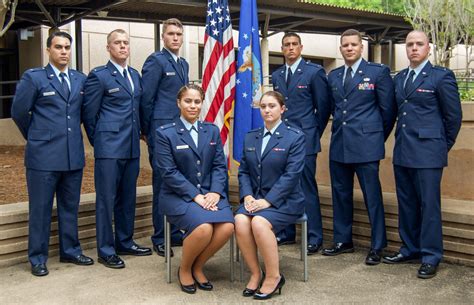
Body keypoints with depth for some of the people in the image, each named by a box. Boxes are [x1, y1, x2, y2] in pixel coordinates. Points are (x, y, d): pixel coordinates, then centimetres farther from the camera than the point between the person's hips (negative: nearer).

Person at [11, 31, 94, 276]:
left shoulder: (80, 79, 9)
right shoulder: (33, 77, -4)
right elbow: (18, 112, 1)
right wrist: (35, 136, 9)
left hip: (74, 154, 4)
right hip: (43, 155, -4)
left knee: (70, 207, 14)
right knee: (40, 209, 4)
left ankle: (70, 251, 27)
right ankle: (37, 258, 16)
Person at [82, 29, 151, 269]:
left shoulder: (135, 75, 14)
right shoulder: (99, 76, -6)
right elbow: (88, 114, -4)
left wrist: (137, 136, 14)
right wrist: (99, 141, 2)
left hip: (132, 147, 7)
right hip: (109, 149, -7)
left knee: (128, 197, 14)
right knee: (106, 199, 1)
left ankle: (125, 242, 27)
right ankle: (106, 250, 10)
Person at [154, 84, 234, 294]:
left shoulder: (212, 131, 12)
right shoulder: (165, 133, -2)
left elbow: (219, 166, 7)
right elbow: (169, 172, -9)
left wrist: (215, 192, -11)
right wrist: (195, 196, -18)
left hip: (209, 193, 4)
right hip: (178, 195, -4)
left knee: (227, 227, -25)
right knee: (204, 228, -31)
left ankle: (198, 267, 2)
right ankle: (184, 269, 0)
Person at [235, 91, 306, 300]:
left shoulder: (295, 137, -3)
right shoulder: (250, 137, 13)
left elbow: (291, 174, -12)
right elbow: (243, 171, 11)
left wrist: (267, 200, -19)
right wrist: (247, 196, -7)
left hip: (283, 200, -4)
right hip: (255, 197, 4)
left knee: (259, 222, -32)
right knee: (240, 221, -27)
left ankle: (273, 276, -13)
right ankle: (255, 273, -9)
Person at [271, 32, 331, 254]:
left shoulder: (314, 72, -3)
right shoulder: (276, 75, 13)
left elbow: (323, 107, 0)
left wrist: (314, 133, 4)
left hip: (304, 139, -5)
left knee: (308, 189, -4)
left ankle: (314, 238, 4)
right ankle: (286, 233, 21)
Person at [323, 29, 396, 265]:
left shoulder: (378, 72, -2)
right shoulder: (333, 76, 12)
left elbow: (388, 109, 1)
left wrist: (378, 137, 6)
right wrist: (341, 129, 15)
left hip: (366, 145, -5)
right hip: (339, 145, 5)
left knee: (372, 196, -1)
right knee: (340, 195, 11)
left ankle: (377, 246, 10)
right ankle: (343, 241, 24)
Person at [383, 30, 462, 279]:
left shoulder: (441, 76, -4)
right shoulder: (399, 78, 14)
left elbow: (454, 116, -1)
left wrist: (443, 145, 5)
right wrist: (401, 141, 14)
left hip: (427, 151, -6)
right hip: (402, 151, 6)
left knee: (429, 204, -2)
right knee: (406, 203, 12)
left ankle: (430, 257, 8)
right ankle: (410, 249, 25)